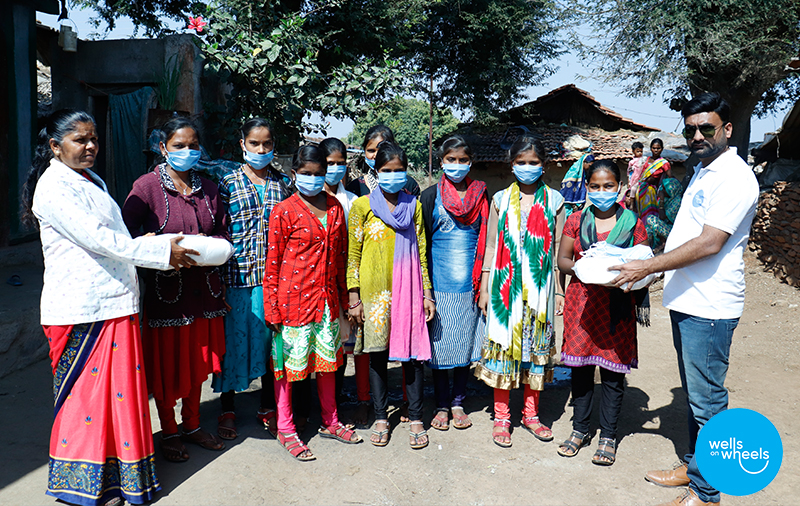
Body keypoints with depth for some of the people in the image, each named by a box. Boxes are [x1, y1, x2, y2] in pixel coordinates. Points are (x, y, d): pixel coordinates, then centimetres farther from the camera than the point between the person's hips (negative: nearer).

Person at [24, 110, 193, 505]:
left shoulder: (91, 181, 17)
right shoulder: (52, 187, -12)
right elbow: (96, 239, -21)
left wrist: (156, 242, 8)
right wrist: (161, 252, -19)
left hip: (113, 305, 9)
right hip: (80, 312, -8)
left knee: (117, 390, 13)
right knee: (86, 393, 2)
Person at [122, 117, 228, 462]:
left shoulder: (207, 188, 9)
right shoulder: (146, 187, -6)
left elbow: (223, 233, 13)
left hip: (203, 288, 5)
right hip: (166, 290, -4)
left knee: (198, 357, 15)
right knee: (167, 362, 6)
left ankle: (192, 424, 33)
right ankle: (168, 432, 25)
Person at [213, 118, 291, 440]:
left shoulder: (282, 184, 8)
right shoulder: (228, 184, 1)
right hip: (237, 276, -2)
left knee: (271, 340, 9)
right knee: (233, 341, 6)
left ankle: (268, 408, 26)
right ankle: (227, 411, 24)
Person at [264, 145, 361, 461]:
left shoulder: (335, 208, 8)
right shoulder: (284, 212, -7)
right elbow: (272, 263, -7)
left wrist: (344, 296, 12)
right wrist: (272, 308, -10)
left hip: (327, 298, 5)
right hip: (294, 299, -5)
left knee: (328, 359, 16)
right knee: (287, 362, 6)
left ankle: (329, 422, 32)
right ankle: (285, 429, 22)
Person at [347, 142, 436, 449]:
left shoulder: (413, 205, 9)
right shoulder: (362, 206, 2)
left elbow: (421, 251, 10)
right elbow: (353, 254, 1)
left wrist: (427, 293, 6)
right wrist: (354, 297, -4)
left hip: (408, 290, 1)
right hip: (374, 291, -1)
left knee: (412, 352, 3)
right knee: (377, 352, 7)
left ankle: (416, 418, 16)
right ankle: (381, 418, 21)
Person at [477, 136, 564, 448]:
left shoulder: (553, 200, 6)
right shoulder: (501, 200, 7)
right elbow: (491, 245, 8)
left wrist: (559, 288, 3)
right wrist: (484, 288, 4)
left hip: (539, 286, 0)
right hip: (506, 283, 0)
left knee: (537, 344, 6)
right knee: (503, 342, 1)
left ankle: (531, 414, 22)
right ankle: (501, 417, 14)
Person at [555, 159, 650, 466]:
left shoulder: (632, 223, 3)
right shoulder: (576, 221, 7)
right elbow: (562, 260, 5)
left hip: (617, 305, -1)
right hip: (582, 302, 2)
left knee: (613, 370, 4)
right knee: (580, 366, 9)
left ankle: (608, 436, 19)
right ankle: (580, 429, 26)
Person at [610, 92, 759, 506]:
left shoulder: (734, 177, -16)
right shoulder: (702, 171, 15)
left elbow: (709, 243, -23)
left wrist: (647, 267, -19)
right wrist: (653, 265, 14)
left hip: (710, 308, -10)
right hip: (686, 301, 10)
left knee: (706, 399, 1)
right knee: (693, 394, 20)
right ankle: (693, 465, 35)